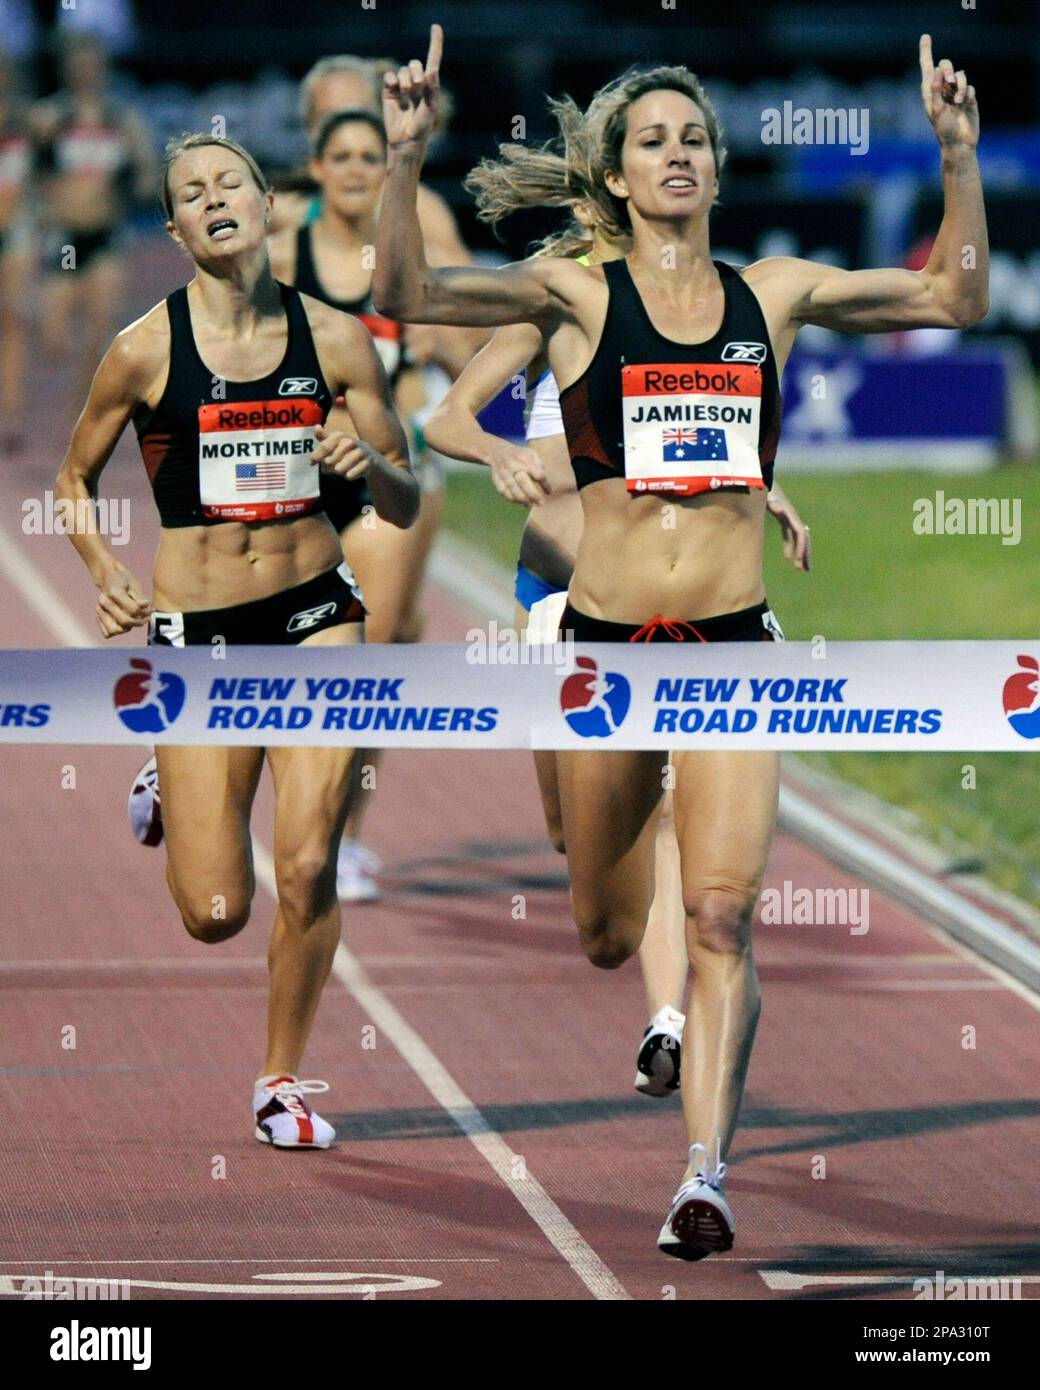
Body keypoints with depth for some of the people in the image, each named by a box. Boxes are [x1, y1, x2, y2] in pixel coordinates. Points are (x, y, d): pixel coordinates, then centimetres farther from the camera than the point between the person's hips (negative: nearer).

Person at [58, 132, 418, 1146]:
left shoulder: (334, 339, 0)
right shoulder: (146, 351, -5)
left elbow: (405, 506, 7)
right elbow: (73, 481, 9)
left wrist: (369, 464, -15)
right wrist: (107, 575, -7)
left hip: (315, 614, 1)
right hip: (197, 635, -1)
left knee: (307, 868, -11)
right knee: (215, 914, -3)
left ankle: (282, 1079, 12)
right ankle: (170, 803, 33)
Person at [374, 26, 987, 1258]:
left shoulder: (773, 294, 8)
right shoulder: (577, 297, 0)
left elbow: (952, 297, 11)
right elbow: (408, 296, -13)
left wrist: (960, 160, -1)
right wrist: (405, 161, -26)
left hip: (733, 649, 0)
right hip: (607, 644, 0)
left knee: (720, 915, -15)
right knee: (606, 940, 12)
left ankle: (704, 1179, -18)